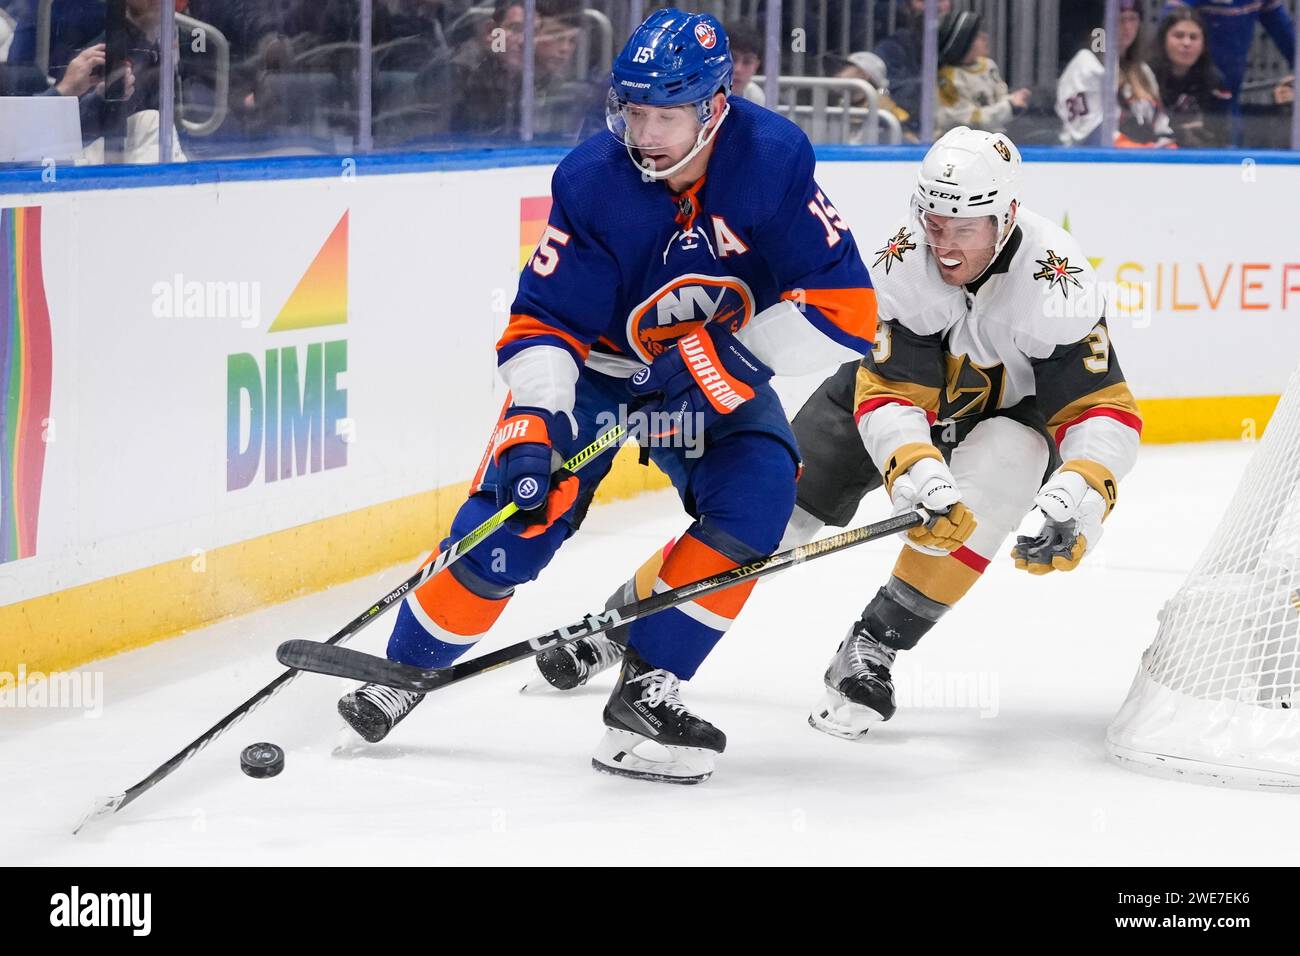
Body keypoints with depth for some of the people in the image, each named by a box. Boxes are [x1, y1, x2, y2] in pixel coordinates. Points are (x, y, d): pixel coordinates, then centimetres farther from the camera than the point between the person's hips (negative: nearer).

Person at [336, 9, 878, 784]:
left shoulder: (774, 160, -25)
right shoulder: (592, 181, -25)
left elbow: (845, 308, -25)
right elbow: (543, 323, -23)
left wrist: (732, 355, -33)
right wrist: (534, 423, -40)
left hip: (717, 372, 1)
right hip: (593, 365, -1)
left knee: (755, 498, -23)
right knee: (516, 519, -13)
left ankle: (647, 689, -12)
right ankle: (403, 672, 12)